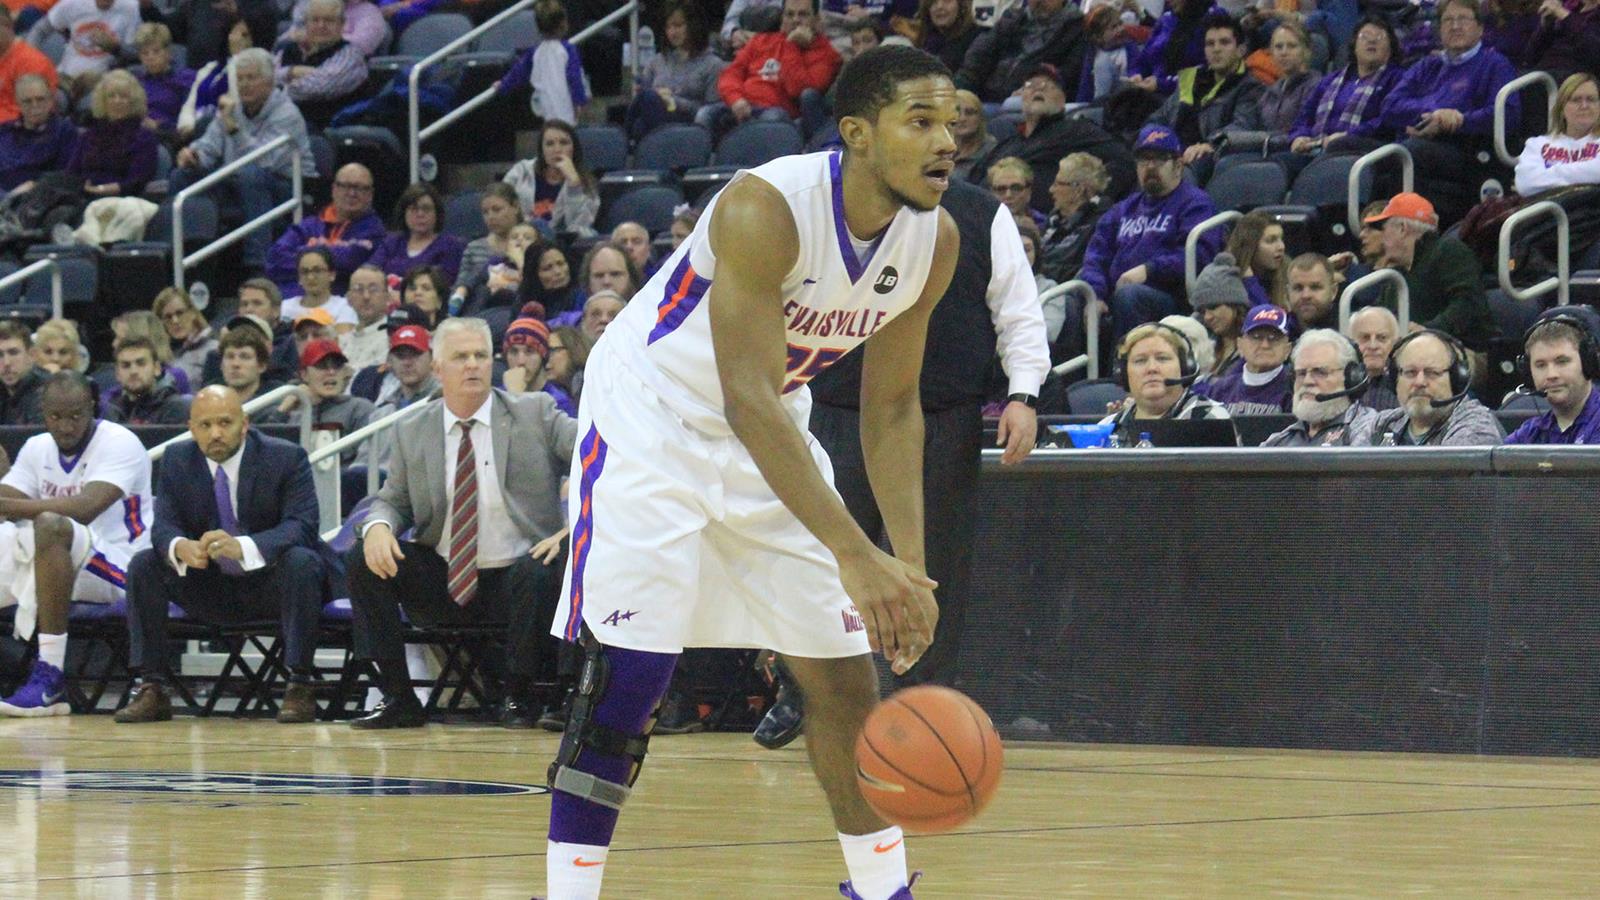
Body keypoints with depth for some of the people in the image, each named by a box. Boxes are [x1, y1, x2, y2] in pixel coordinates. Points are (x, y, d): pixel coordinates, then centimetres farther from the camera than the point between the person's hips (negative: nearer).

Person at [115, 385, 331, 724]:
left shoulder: (286, 458, -12)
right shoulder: (177, 461, -1)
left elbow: (301, 527, -24)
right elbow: (164, 526, -8)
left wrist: (243, 547, -43)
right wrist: (179, 547, -35)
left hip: (270, 585, -3)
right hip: (212, 589, 3)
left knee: (300, 562, -35)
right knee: (143, 566, -17)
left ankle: (299, 687, -28)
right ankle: (151, 689, -16)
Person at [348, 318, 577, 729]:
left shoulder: (534, 413, 1)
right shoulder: (413, 433, 8)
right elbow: (393, 500, 12)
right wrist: (378, 525, -13)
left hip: (515, 578, -2)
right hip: (442, 583, 3)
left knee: (537, 573, -35)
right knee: (363, 561, -18)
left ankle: (518, 696, -11)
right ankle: (397, 698, -10)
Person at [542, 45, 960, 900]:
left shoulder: (935, 241, -10)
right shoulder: (764, 208, -31)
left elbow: (890, 407, 2)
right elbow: (748, 400, -35)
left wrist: (909, 565, -9)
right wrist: (855, 557, -40)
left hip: (770, 440, 7)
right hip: (650, 420, -7)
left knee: (846, 678, 8)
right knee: (626, 676, -17)